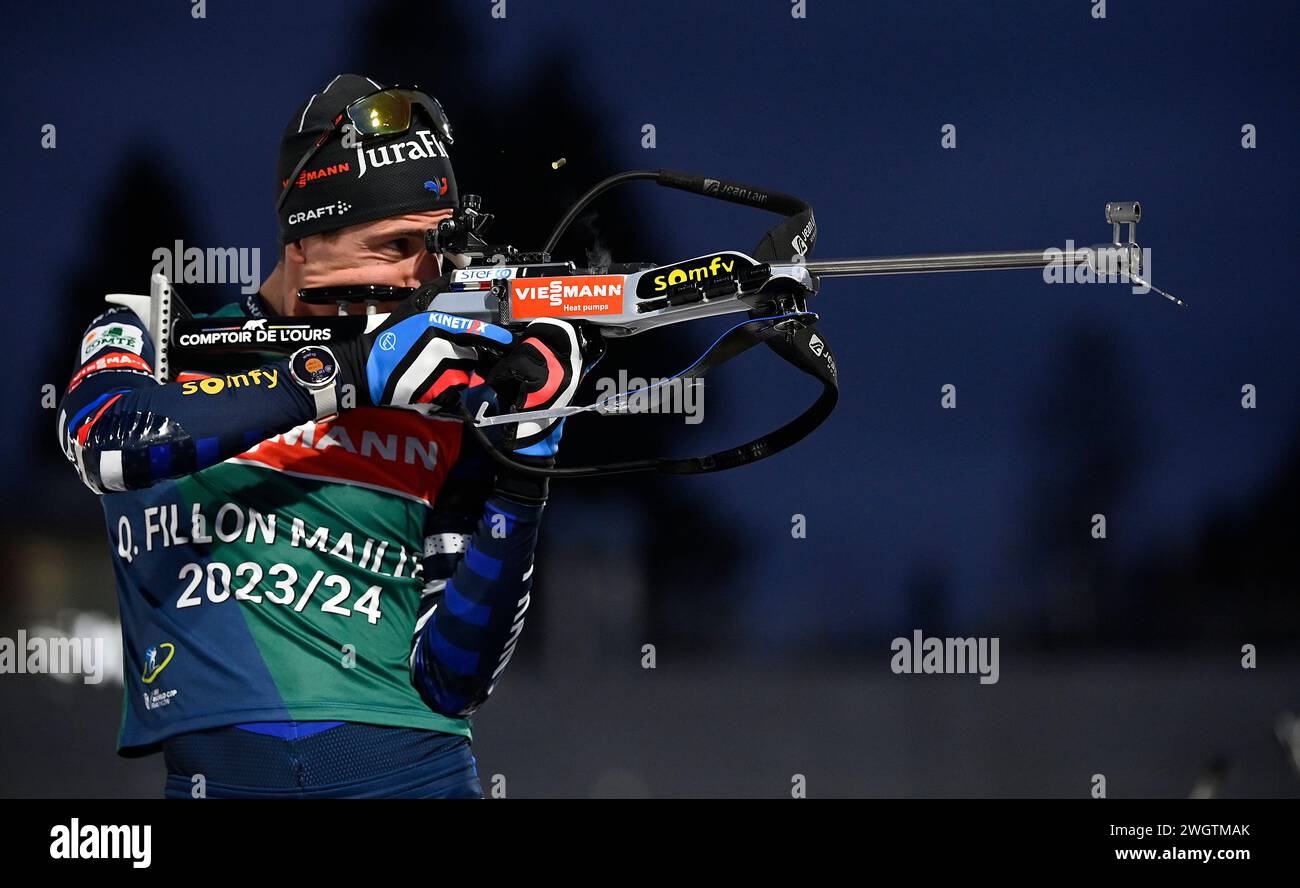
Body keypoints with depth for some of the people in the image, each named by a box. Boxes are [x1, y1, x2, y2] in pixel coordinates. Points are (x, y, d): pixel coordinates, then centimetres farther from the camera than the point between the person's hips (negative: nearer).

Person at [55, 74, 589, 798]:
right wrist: (349, 371, -21)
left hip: (409, 768, -1)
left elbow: (451, 683, 1)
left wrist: (519, 481, -9)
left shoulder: (448, 418, 6)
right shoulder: (153, 343, 5)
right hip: (217, 775, 1)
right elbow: (104, 440, -18)